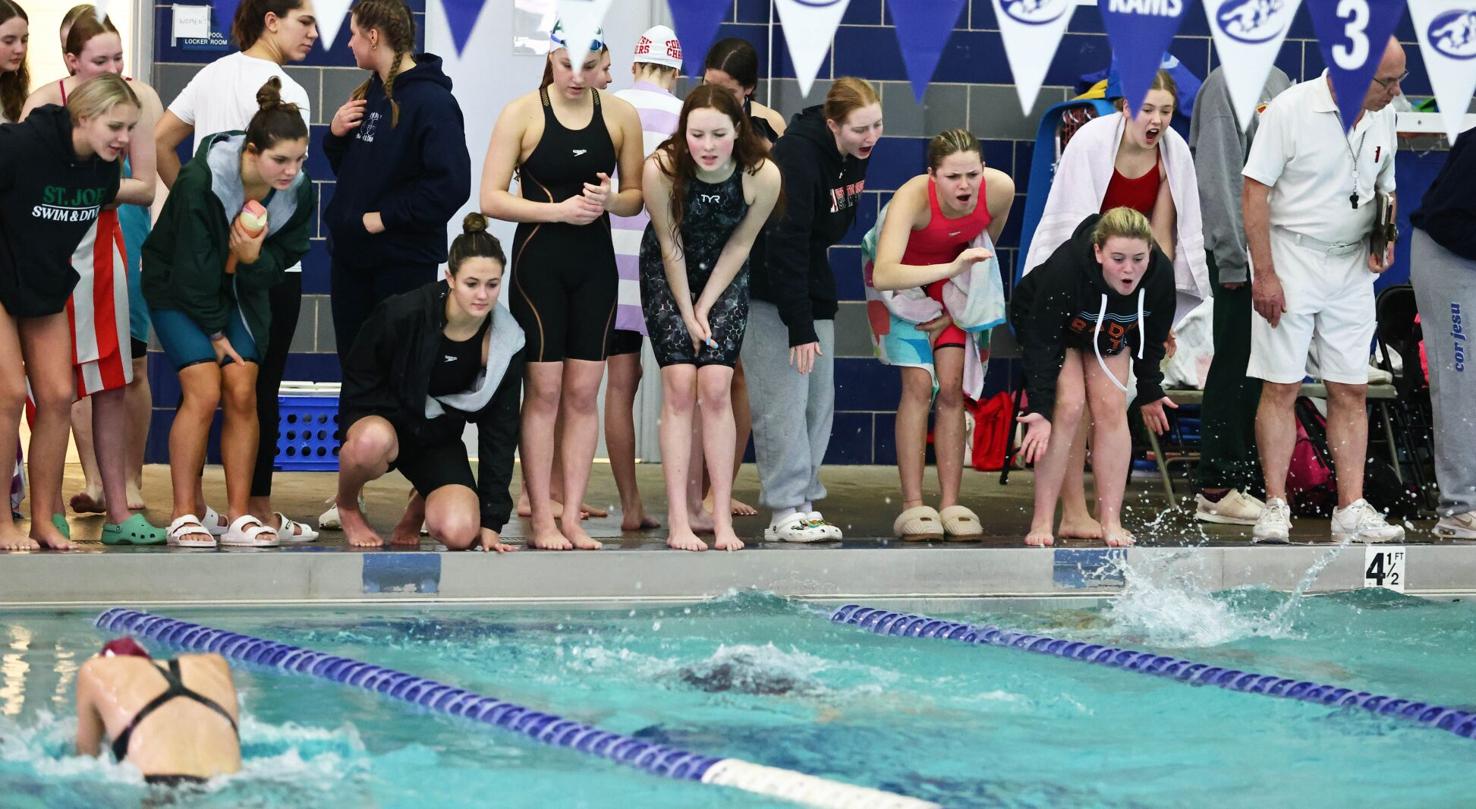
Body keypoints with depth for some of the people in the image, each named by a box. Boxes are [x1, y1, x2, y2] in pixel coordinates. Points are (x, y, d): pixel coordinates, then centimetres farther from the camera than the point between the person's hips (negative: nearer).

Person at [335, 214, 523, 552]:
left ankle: (420, 506, 14)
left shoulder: (507, 343, -13)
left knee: (460, 534, -25)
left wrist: (491, 521, -7)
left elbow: (500, 433, -6)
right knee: (374, 441, -42)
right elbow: (358, 380, -6)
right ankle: (347, 507, -6)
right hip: (383, 417, -2)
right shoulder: (404, 313, -22)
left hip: (440, 437, 2)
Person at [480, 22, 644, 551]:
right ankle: (541, 520, 0)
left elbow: (636, 195, 12)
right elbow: (491, 198, -6)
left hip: (595, 264, 3)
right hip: (539, 262, -3)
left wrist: (609, 200, -11)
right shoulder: (522, 114, -4)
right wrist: (559, 209, -17)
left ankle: (572, 516, 7)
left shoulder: (620, 116, 5)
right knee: (544, 390, -4)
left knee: (583, 392, 3)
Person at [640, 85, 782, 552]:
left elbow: (739, 244, -11)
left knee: (716, 386, -10)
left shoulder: (763, 176, -25)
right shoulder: (661, 170, -29)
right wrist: (686, 312, -10)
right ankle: (678, 522, -12)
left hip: (725, 279, 1)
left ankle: (722, 520, -7)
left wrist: (705, 309, -10)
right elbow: (670, 244, -17)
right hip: (666, 275, -1)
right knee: (679, 385, -11)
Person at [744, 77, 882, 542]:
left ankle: (804, 504, 12)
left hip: (812, 289, 8)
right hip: (772, 294, -8)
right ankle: (785, 513, -8)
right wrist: (800, 328, -27)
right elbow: (786, 245, -26)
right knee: (783, 402, -10)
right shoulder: (797, 157, -24)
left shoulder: (854, 155, 1)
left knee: (819, 402, 6)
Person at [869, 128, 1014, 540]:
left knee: (951, 388, -3)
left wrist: (955, 307, -3)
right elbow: (883, 275, -50)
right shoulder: (913, 197, -38)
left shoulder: (1000, 189, -26)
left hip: (952, 280, 4)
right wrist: (951, 268, -57)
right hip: (903, 278, -3)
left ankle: (950, 505, 2)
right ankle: (913, 507, -11)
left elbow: (985, 248, -5)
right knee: (919, 383, -14)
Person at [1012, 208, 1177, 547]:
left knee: (1111, 408, -10)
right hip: (1043, 321, -4)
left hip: (1111, 332, 4)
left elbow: (1152, 337, -9)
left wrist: (1149, 392, 3)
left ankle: (1111, 522, -5)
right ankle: (1041, 522, -15)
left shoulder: (1160, 274, -29)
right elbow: (1042, 344, -33)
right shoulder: (1065, 268, -41)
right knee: (1070, 405, -19)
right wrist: (1040, 409, -37)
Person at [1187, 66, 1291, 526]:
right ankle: (1217, 489, 0)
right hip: (1242, 252, -8)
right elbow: (1217, 177, -13)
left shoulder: (1279, 82, 17)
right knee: (1237, 367, -5)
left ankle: (1248, 479, 16)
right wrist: (1234, 258, -15)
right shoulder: (1227, 84, -9)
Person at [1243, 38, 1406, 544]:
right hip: (1291, 259, -5)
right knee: (1281, 388, -3)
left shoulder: (1383, 117, 6)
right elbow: (1254, 194, -12)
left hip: (1352, 269, 5)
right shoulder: (1290, 109, -13)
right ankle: (1275, 507, 1)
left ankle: (1351, 510, 4)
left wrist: (1386, 240, 0)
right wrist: (1264, 275, -16)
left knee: (1351, 391, 3)